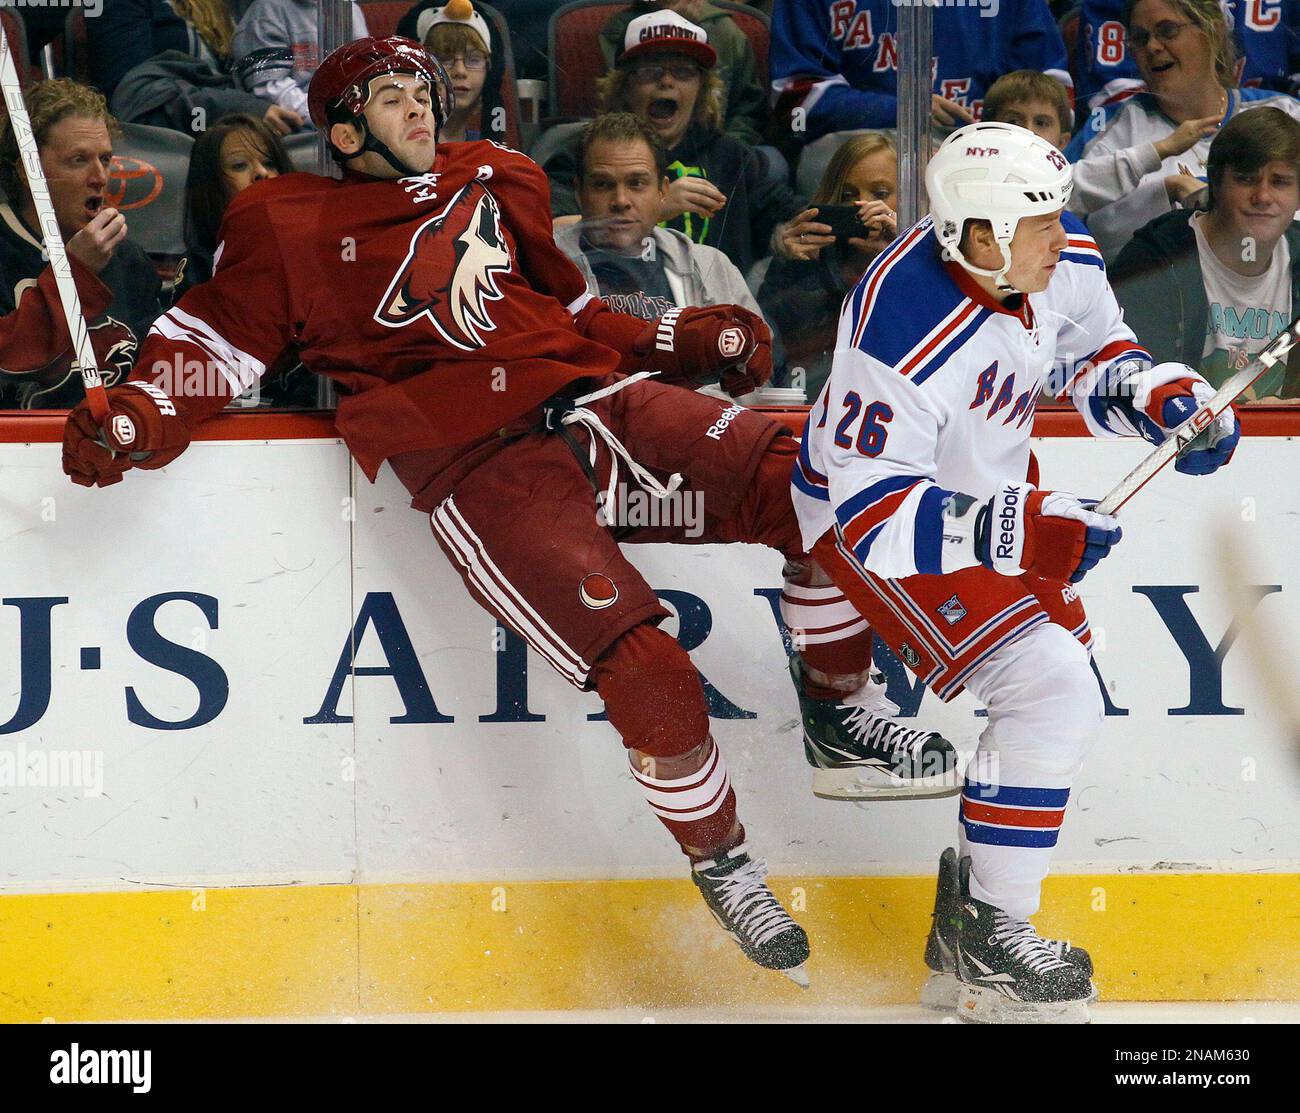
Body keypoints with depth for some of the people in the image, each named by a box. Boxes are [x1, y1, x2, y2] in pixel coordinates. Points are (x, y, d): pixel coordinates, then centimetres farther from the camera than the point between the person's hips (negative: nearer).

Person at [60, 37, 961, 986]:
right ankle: (719, 861, 3)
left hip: (596, 400, 5)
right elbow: (224, 330, 8)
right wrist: (137, 420, -9)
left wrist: (688, 342, 18)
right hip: (478, 463, -5)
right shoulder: (292, 223, 9)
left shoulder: (497, 185, 22)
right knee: (649, 677, -21)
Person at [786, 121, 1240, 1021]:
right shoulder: (908, 335, -39)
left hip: (986, 486, 9)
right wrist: (1017, 531, -46)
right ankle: (985, 942, -8)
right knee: (1054, 698, -20)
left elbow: (1094, 353, 6)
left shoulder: (1058, 257, -15)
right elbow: (873, 511, -37)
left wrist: (1163, 396, -13)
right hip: (868, 515, -9)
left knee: (1065, 646, 23)